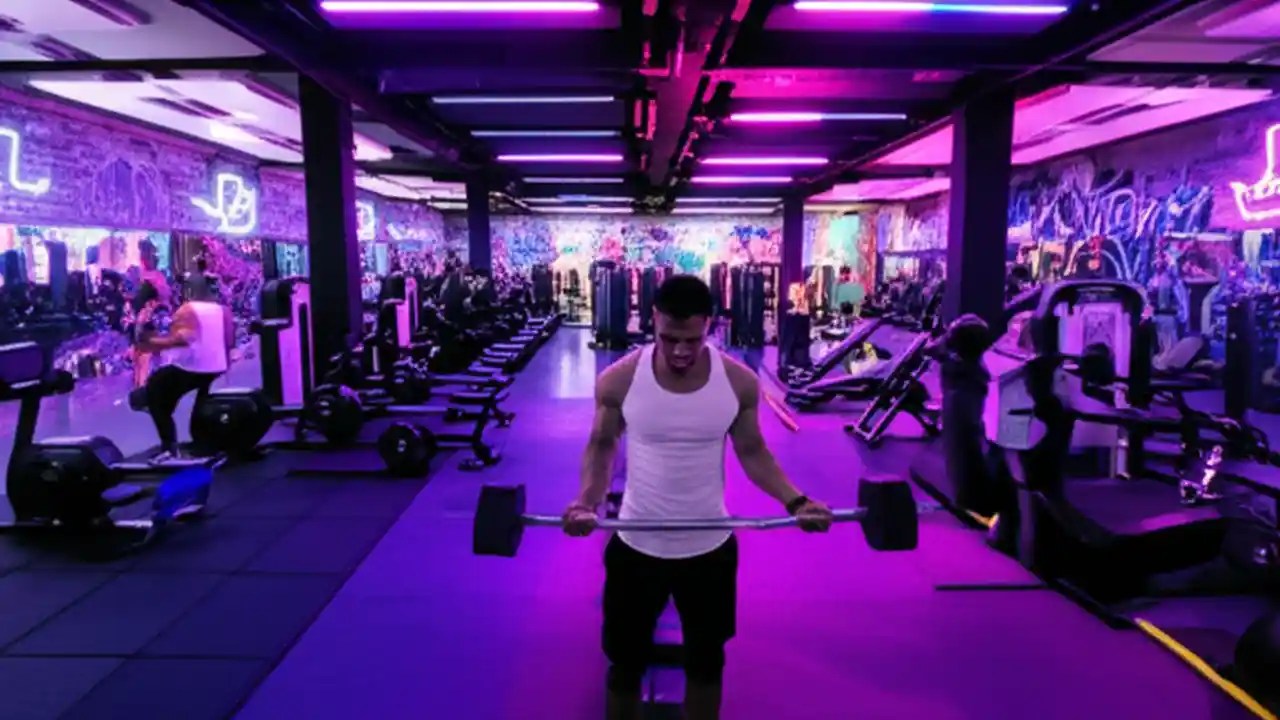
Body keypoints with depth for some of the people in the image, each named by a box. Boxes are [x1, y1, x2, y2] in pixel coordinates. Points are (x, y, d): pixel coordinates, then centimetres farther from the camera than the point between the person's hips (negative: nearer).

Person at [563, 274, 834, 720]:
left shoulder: (740, 382, -12)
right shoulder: (619, 380, -15)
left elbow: (752, 451, 1)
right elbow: (602, 445, -1)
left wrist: (794, 501, -14)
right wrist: (587, 500, -20)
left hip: (710, 548, 1)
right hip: (637, 546, -1)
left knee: (705, 661, 21)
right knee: (626, 661, 17)